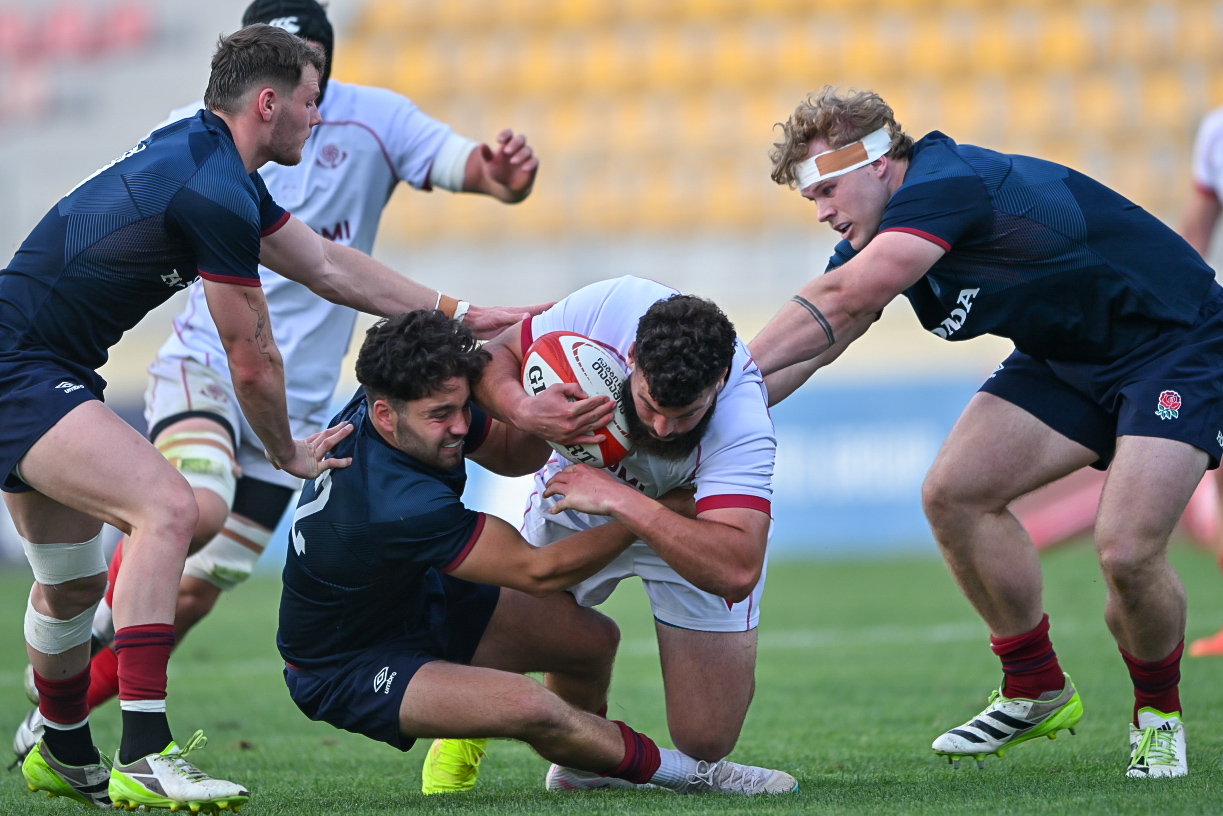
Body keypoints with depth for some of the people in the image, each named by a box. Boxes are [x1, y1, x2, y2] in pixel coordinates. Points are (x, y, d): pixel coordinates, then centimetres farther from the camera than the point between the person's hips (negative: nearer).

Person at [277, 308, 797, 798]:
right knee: (531, 709, -29)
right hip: (346, 668, -9)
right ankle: (687, 774, -6)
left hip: (420, 599, 9)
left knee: (593, 637, 7)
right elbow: (539, 572, -29)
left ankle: (580, 765, 37)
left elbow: (509, 452, 4)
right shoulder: (397, 506, -39)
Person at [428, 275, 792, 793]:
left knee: (704, 741, -9)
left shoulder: (743, 428, -41)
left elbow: (737, 570, -51)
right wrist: (521, 409, -40)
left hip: (695, 525, -3)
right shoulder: (611, 305, -33)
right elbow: (495, 355, -17)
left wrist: (620, 500, -50)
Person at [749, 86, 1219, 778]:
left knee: (1128, 549, -24)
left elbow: (839, 303, -35)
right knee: (954, 493, -6)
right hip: (1066, 358, 9)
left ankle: (1159, 711, 6)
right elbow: (808, 347, -3)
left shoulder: (948, 183, -28)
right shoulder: (879, 237, 0)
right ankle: (1037, 691, 10)